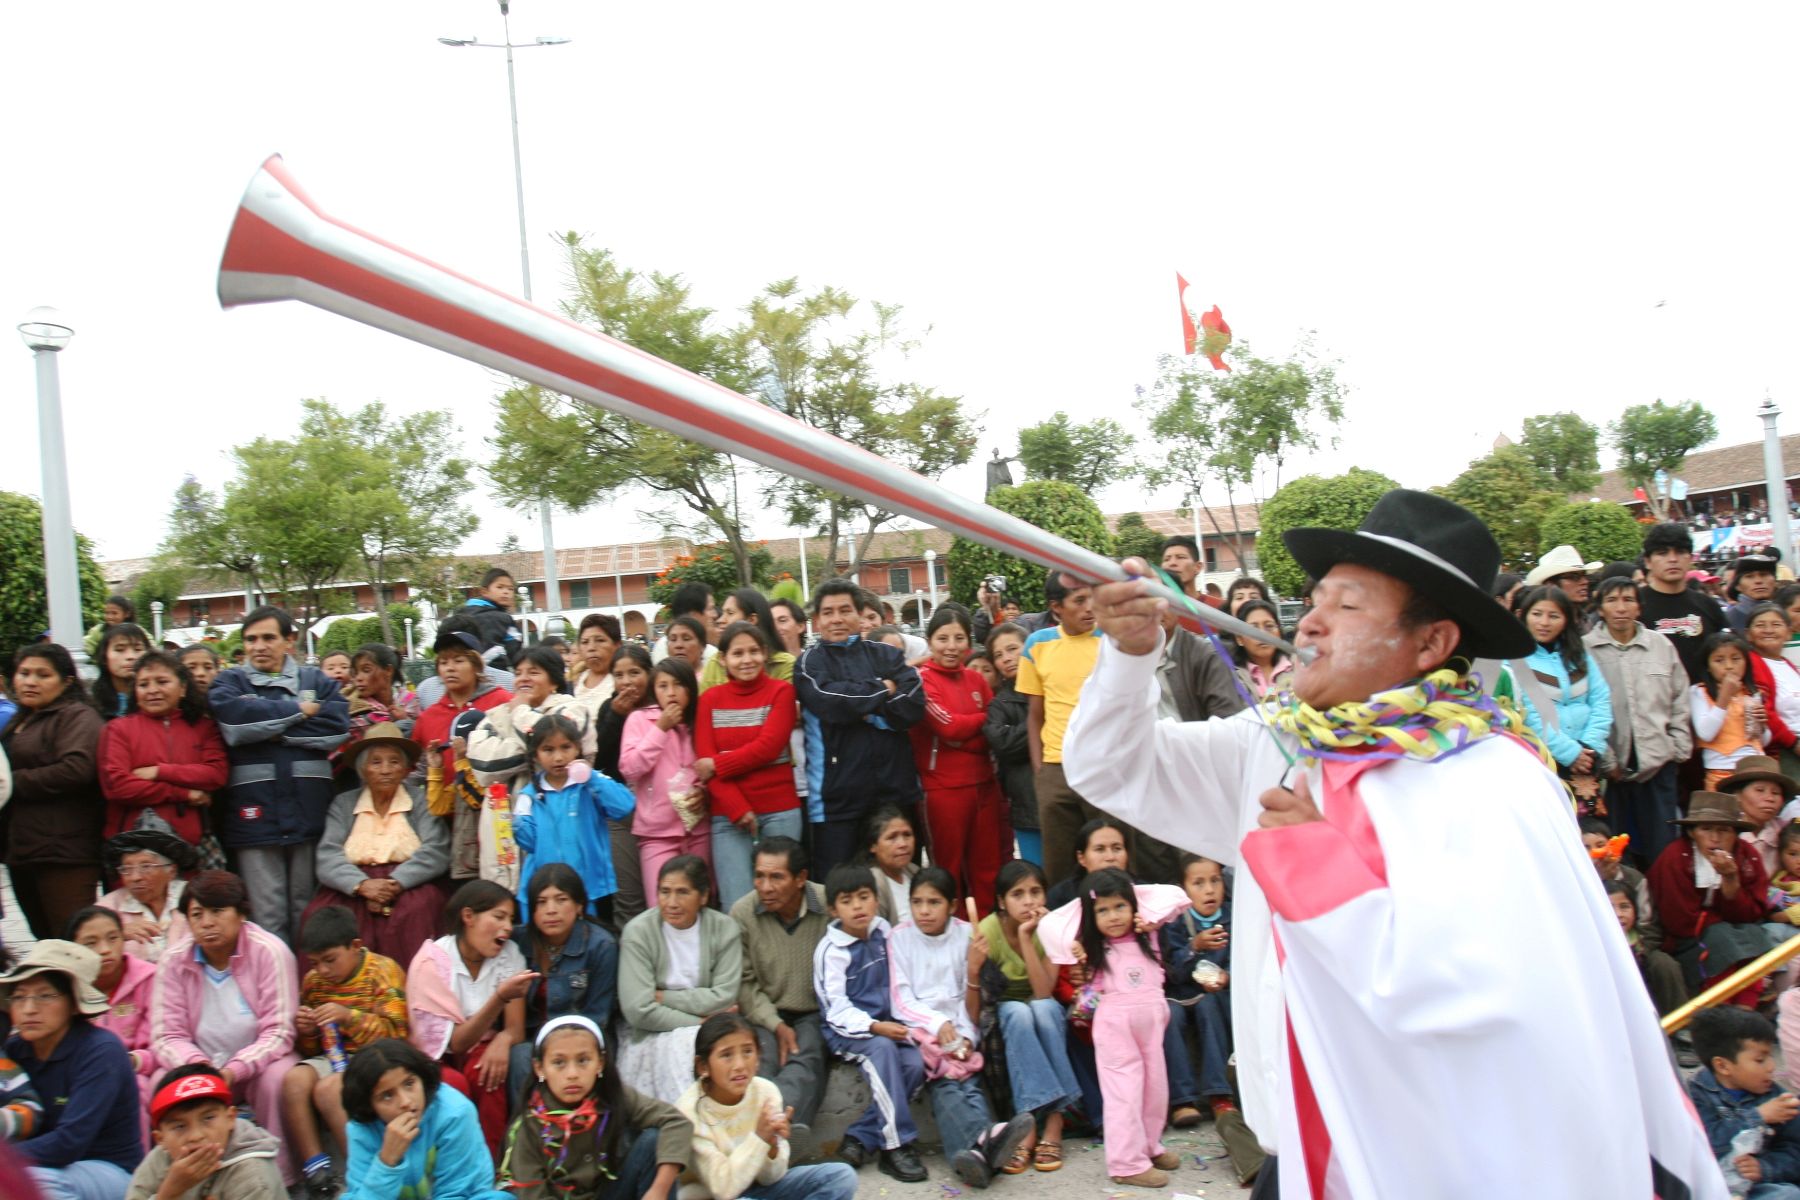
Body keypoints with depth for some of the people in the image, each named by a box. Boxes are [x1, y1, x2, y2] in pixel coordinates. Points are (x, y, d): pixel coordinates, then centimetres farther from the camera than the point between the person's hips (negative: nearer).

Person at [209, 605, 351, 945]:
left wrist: (273, 730, -6)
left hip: (310, 812, 1)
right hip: (255, 814, -1)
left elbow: (338, 728, -4)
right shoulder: (230, 683, 12)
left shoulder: (317, 681, 14)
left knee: (309, 910, 6)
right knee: (267, 914, -1)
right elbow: (234, 721, -11)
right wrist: (299, 710, -4)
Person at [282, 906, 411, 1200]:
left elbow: (395, 1033, -12)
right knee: (294, 1081, -25)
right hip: (332, 1056, 5)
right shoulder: (314, 980, 11)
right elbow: (311, 1049, 20)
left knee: (329, 1089, -31)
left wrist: (349, 1016, -24)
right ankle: (317, 1175, -19)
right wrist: (305, 1031, -4)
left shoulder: (383, 971, -5)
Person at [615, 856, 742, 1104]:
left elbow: (724, 997, -9)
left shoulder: (724, 928, -3)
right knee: (685, 1044, -32)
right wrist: (702, 1023, -14)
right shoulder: (638, 932, -9)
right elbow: (640, 1011, -15)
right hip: (651, 1036, -2)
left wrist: (663, 997, -12)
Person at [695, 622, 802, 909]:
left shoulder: (781, 691, 3)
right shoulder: (709, 698, 8)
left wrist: (717, 765, -8)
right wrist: (738, 809, -10)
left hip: (780, 812, -1)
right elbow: (704, 760, -1)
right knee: (737, 907, -3)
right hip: (727, 815, 1)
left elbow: (769, 747, -9)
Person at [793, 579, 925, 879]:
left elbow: (913, 703, -3)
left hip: (894, 786, 2)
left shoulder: (886, 655, 12)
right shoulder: (809, 662, 6)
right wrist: (883, 688, -3)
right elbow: (831, 701, -14)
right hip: (836, 793, -2)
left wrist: (864, 709, -10)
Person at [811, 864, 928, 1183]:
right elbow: (836, 1009, -15)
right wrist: (875, 1027, -27)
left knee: (916, 1064, -21)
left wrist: (898, 1022, 7)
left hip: (886, 1025, 5)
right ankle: (896, 1145, -26)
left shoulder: (882, 932, 7)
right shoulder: (830, 950, -10)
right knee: (881, 1048, -33)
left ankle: (860, 1138, -11)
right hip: (848, 1031, -5)